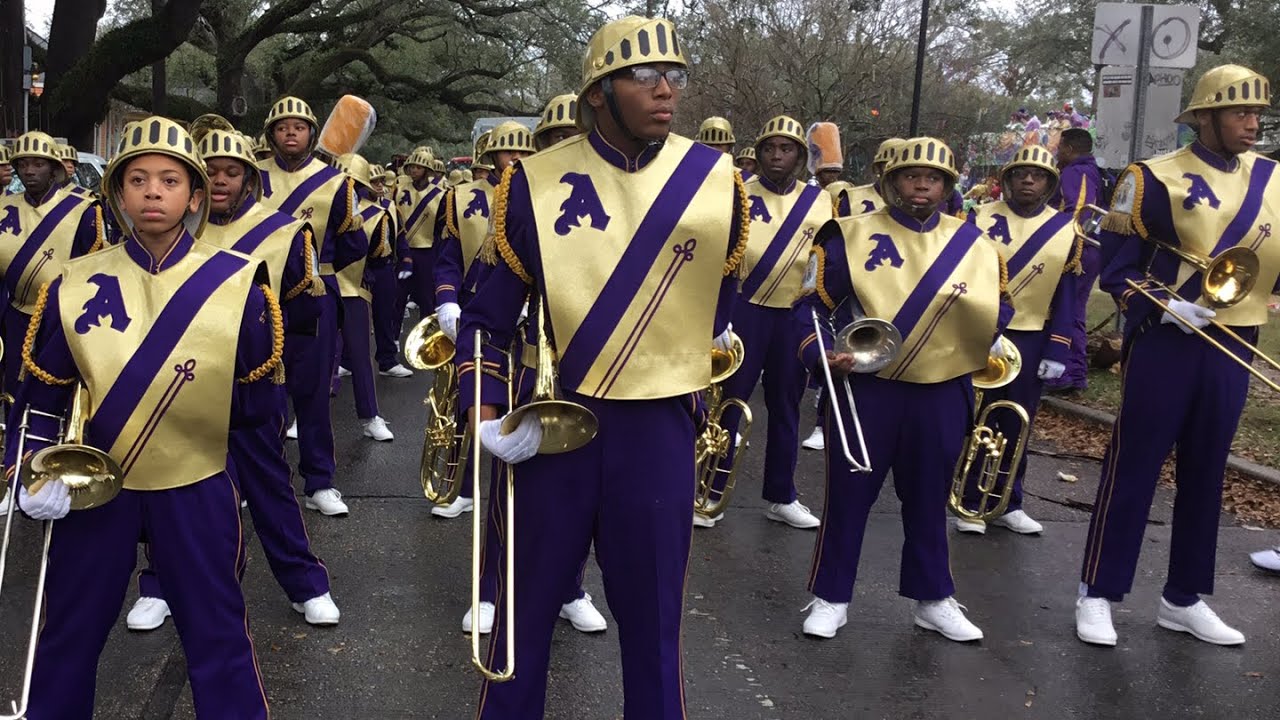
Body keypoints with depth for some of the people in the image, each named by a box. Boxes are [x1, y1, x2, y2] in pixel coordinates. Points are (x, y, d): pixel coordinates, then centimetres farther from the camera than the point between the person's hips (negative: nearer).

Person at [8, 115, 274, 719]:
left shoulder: (238, 284, -10)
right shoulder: (74, 285, -5)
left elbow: (257, 400, -2)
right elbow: (40, 396, 1)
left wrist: (196, 408, -9)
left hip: (195, 490, -1)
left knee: (217, 643, 10)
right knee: (66, 642, 17)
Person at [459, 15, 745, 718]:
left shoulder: (715, 179, -3)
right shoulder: (537, 182, -6)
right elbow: (488, 312, 0)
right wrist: (484, 413, -9)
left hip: (659, 431, 1)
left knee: (651, 615, 11)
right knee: (527, 605, 14)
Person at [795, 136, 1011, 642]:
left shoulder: (972, 242, 6)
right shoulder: (852, 236, -4)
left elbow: (999, 311, 16)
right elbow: (811, 306, -2)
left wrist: (994, 350, 0)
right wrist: (821, 354, -15)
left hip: (941, 395, 3)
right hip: (864, 389, -3)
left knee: (929, 501, 14)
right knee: (848, 496, 5)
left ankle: (934, 599, 28)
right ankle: (830, 598, 18)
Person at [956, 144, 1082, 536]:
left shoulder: (1067, 229, 2)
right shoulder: (980, 218, -5)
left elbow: (1067, 295, 3)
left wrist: (1057, 351, -2)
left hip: (1031, 340, 2)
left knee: (1017, 426, 10)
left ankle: (1007, 503, 22)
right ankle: (972, 504, 14)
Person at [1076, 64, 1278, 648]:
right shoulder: (1157, 178, -6)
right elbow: (1116, 267, -6)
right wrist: (1164, 306, -19)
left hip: (1233, 348, 5)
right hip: (1165, 344, -5)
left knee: (1205, 473, 12)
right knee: (1133, 468, 0)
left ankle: (1184, 599, 24)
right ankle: (1098, 593, 10)